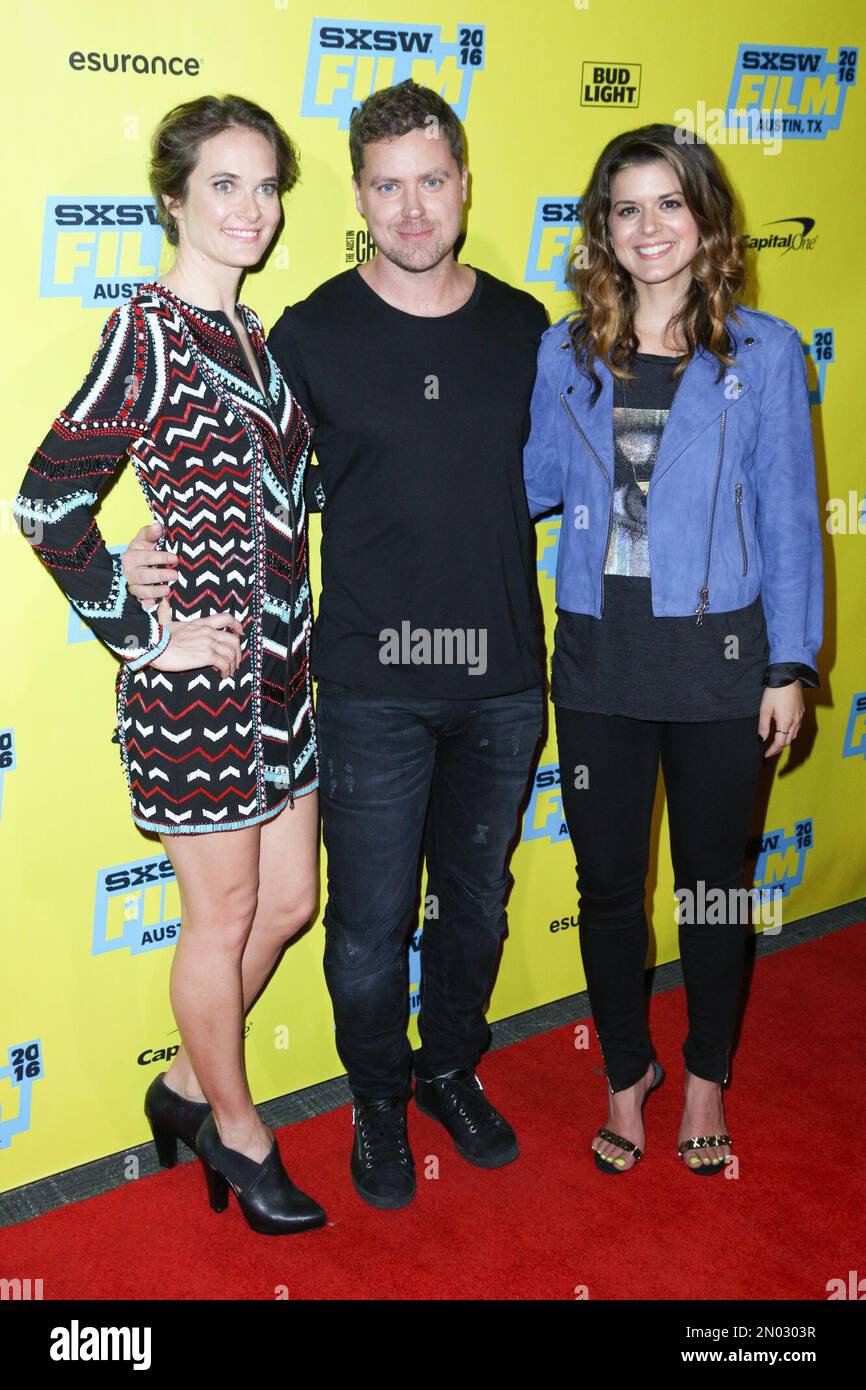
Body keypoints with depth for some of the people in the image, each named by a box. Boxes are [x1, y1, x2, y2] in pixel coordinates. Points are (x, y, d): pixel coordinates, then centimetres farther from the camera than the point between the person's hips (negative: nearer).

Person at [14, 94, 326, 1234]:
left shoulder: (253, 333, 11)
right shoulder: (149, 333, -13)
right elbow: (48, 502, -18)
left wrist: (297, 626, 13)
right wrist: (143, 636, -14)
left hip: (280, 669, 8)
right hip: (195, 675, -8)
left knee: (289, 901, 16)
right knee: (224, 916, 8)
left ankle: (186, 1085, 37)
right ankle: (236, 1130, 30)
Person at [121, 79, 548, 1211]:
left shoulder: (524, 328, 4)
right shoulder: (312, 334, -4)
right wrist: (167, 558, -13)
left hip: (504, 679, 3)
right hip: (374, 683, -3)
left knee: (476, 901, 18)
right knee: (371, 921, 6)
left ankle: (453, 1071, 42)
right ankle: (379, 1100, 32)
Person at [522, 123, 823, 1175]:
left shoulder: (762, 351, -1)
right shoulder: (566, 353, 4)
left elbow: (788, 511, -1)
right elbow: (537, 481, 12)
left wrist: (791, 661, -4)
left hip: (717, 655, -2)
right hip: (598, 656, 2)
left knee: (711, 879, 12)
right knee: (607, 880, 11)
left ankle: (706, 1076, 34)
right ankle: (625, 1070, 33)